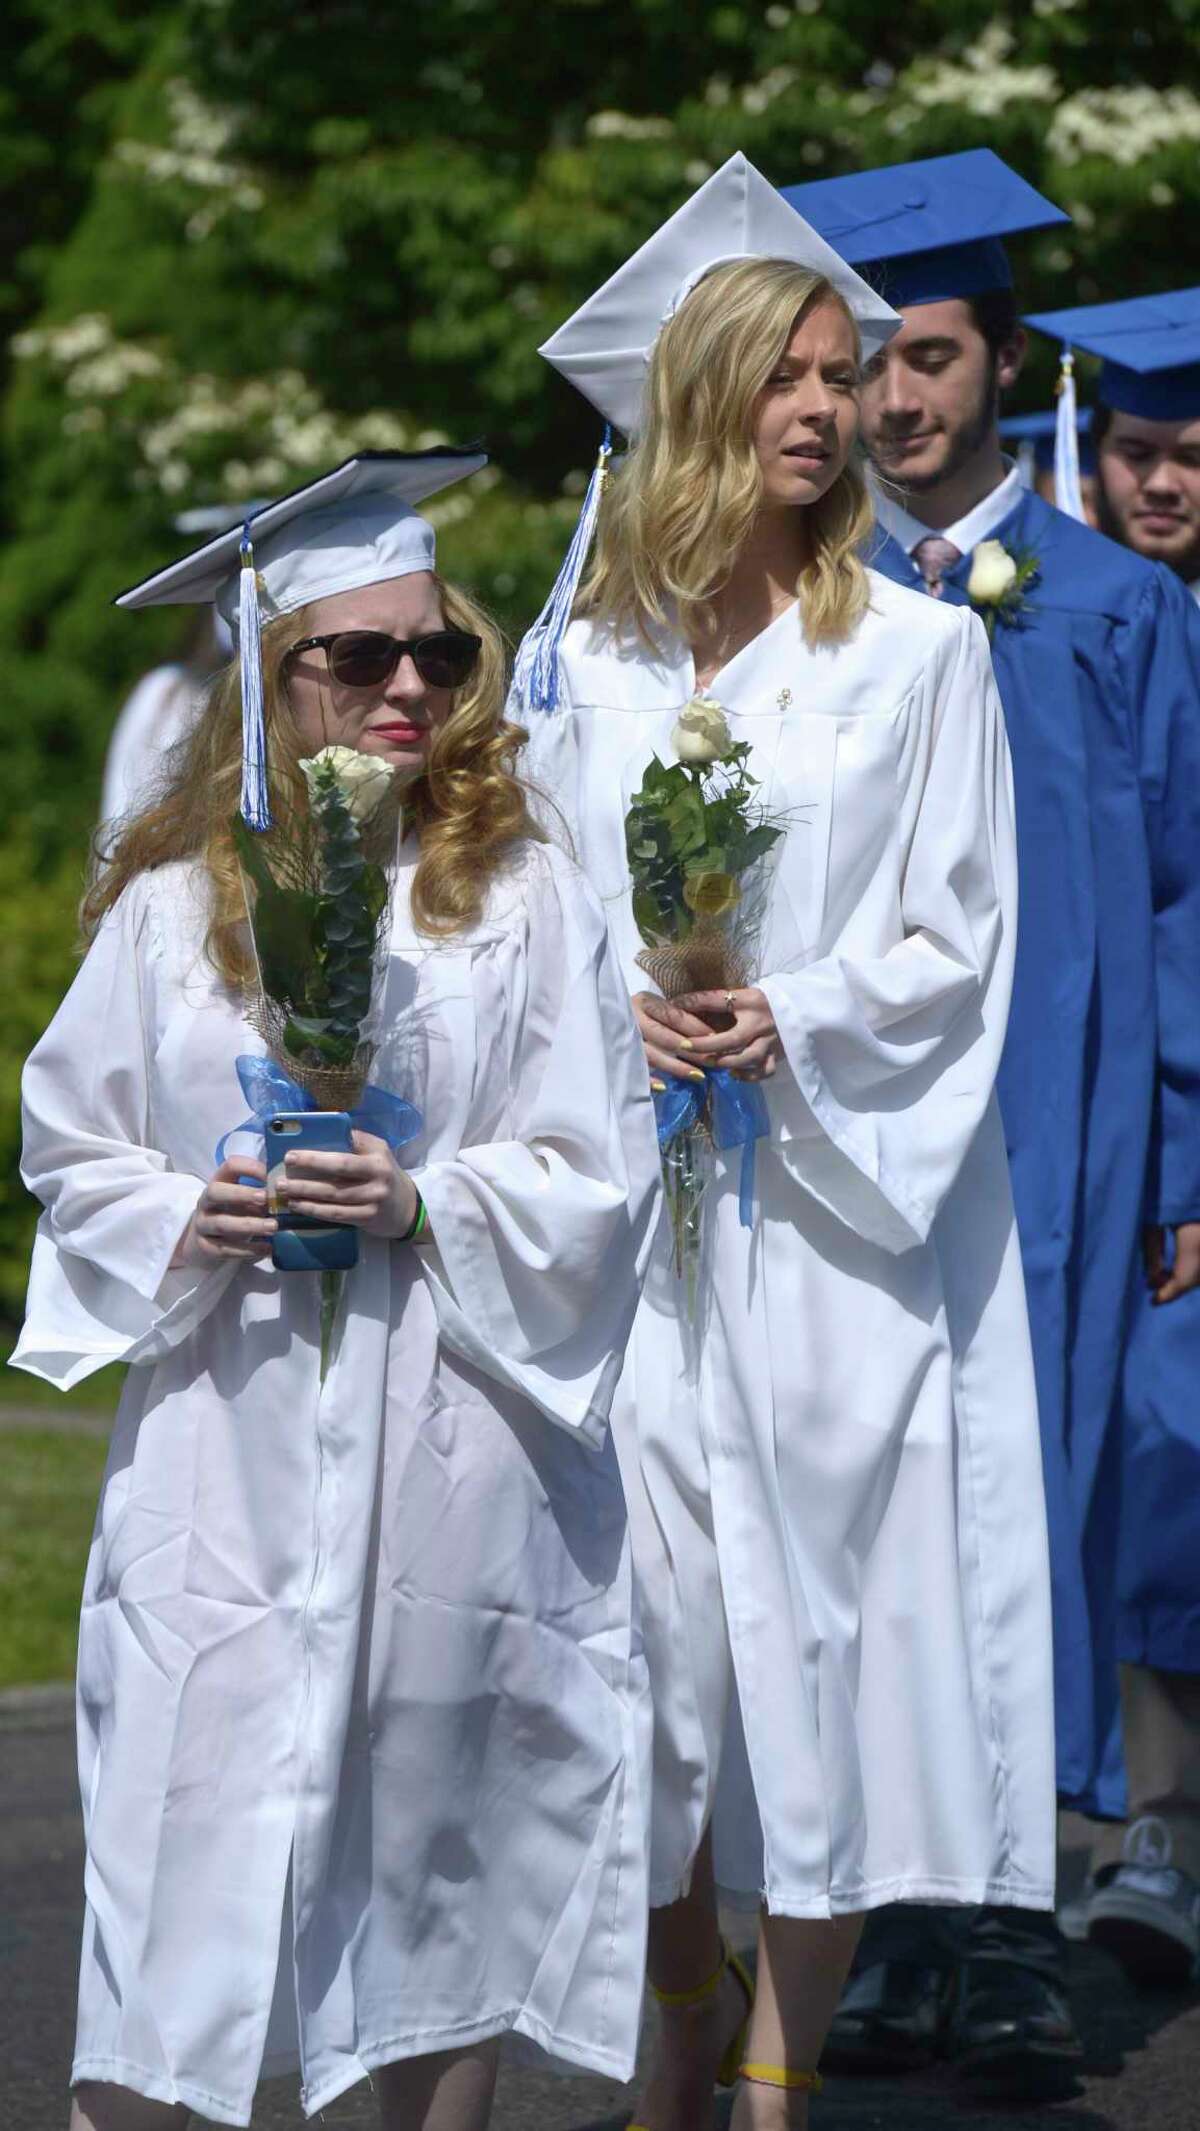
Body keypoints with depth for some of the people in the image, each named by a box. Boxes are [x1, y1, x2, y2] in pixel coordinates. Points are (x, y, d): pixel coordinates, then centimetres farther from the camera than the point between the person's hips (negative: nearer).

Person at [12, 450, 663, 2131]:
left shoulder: (526, 899, 2)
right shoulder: (172, 906, 4)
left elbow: (600, 1173, 0)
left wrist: (426, 1203, -15)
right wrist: (179, 1221, -9)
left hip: (444, 1455, 0)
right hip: (224, 1448, 0)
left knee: (438, 1850, 8)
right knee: (183, 1839, -2)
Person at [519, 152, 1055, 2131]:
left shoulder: (920, 653, 4)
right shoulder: (592, 664, 11)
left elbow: (957, 942, 0)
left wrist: (792, 1019, -15)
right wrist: (627, 1013, -9)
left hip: (846, 1207, -2)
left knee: (825, 1620, -4)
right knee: (652, 1616, 1)